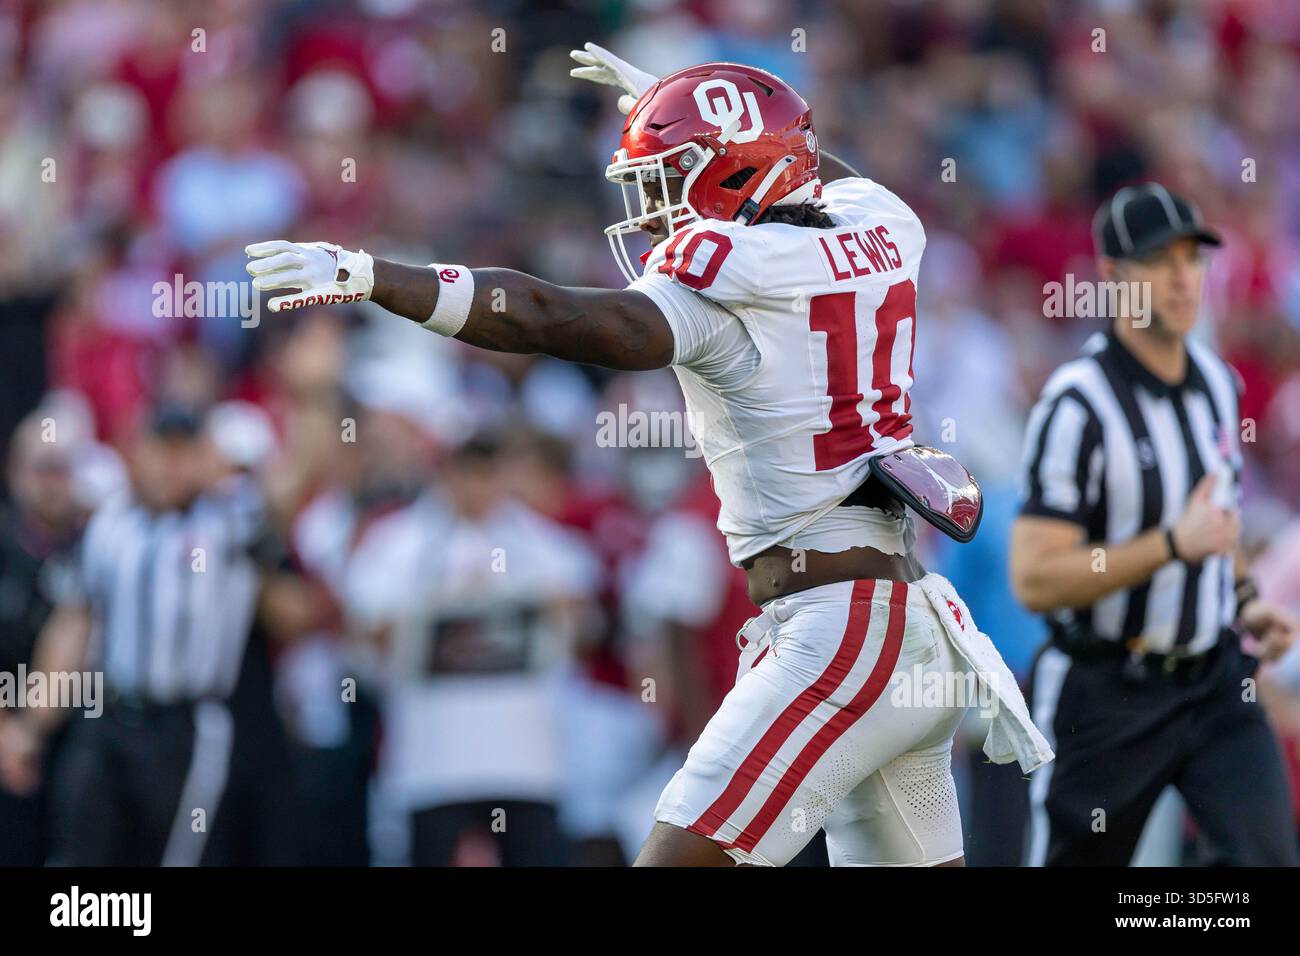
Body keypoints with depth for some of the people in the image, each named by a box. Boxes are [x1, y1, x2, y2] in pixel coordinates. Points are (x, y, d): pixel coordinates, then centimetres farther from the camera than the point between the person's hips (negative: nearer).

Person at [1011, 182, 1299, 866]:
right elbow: (1034, 581, -21)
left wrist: (1244, 603, 7)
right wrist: (1174, 544, -25)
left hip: (1212, 681, 5)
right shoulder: (1077, 404, -16)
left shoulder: (1217, 383, 8)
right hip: (1105, 699, -5)